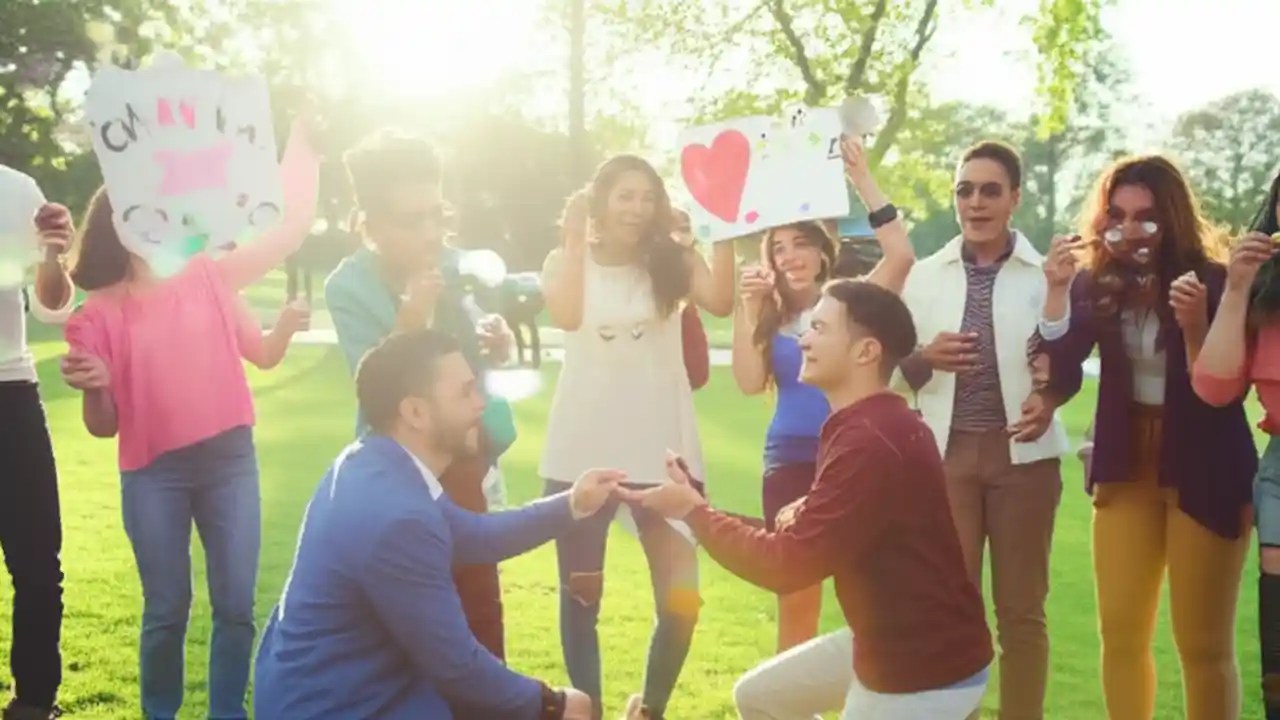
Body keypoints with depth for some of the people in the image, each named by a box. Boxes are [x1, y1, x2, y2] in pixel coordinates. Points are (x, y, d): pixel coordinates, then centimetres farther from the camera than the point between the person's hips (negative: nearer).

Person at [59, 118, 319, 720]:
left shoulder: (209, 276, 4)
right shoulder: (100, 314, 0)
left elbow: (292, 226, 2)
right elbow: (103, 426, 3)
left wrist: (302, 136, -3)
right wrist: (93, 387, -20)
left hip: (230, 460, 2)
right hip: (153, 474, -1)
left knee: (236, 605, 5)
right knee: (167, 610, 6)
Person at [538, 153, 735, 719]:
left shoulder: (672, 262, 2)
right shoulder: (565, 261, 2)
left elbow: (720, 301, -18)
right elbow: (566, 315, -19)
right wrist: (574, 237, -16)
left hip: (661, 452, 0)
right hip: (581, 454, 0)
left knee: (681, 601, -2)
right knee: (581, 596, 11)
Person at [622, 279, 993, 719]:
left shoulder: (870, 442, -27)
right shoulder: (873, 426, 8)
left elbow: (786, 563, -24)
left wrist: (693, 510, -13)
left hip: (926, 672, -10)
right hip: (889, 642, 10)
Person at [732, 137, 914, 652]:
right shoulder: (772, 319, 10)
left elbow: (901, 255, -17)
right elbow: (750, 383, -7)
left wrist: (863, 182, -18)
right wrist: (748, 310, -11)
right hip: (791, 461, 3)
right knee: (796, 599, 8)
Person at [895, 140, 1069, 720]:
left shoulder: (1045, 274, 0)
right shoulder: (924, 275, 6)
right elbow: (895, 371, 8)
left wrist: (1049, 400, -20)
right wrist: (926, 358, -12)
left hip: (1023, 452, -1)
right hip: (946, 451, 2)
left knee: (1021, 609, 7)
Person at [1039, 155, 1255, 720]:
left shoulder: (1212, 282, -11)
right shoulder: (1096, 283, -2)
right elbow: (1062, 380, -9)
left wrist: (1194, 327, -30)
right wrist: (1056, 291, -20)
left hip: (1204, 475, -3)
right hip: (1126, 469, 4)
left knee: (1203, 643, 3)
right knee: (1120, 634, 9)